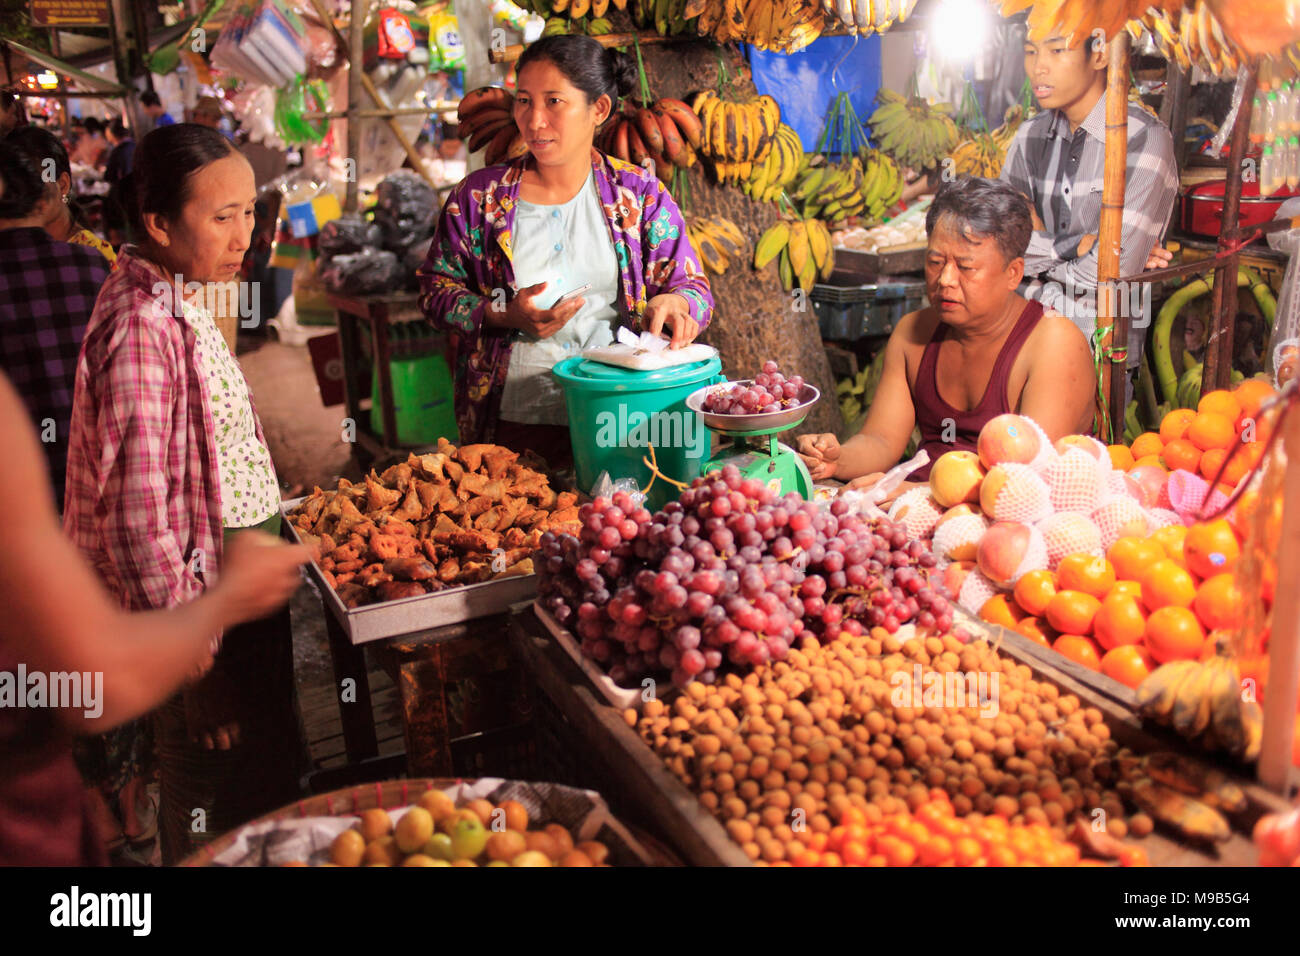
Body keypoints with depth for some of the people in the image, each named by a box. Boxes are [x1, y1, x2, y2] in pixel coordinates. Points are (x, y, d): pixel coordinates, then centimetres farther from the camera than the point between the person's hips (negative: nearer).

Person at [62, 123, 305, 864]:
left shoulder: (180, 301, 6)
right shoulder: (142, 327, -23)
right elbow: (137, 519, -25)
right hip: (206, 596, -9)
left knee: (266, 771, 23)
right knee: (222, 812, 8)